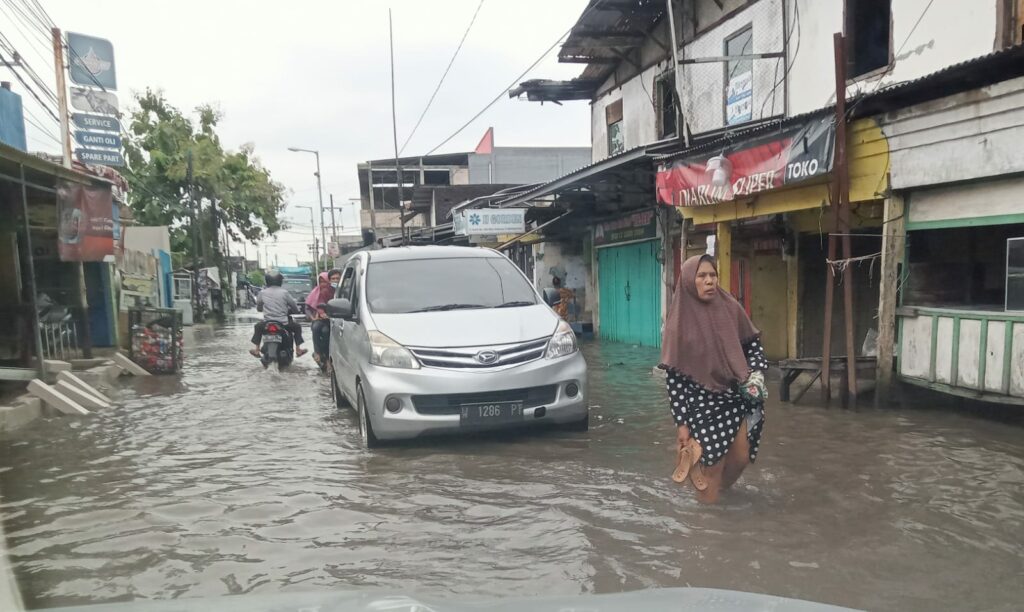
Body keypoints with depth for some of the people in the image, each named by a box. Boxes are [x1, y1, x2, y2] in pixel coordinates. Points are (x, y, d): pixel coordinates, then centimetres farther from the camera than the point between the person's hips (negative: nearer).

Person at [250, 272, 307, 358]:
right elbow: (295, 308, 1)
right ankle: (298, 349, 21)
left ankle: (256, 349, 29)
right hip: (283, 323, -2)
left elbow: (258, 308, 12)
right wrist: (288, 311, 22)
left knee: (257, 327, 33)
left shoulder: (262, 293, 2)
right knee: (297, 327, 25)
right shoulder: (284, 292, -2)